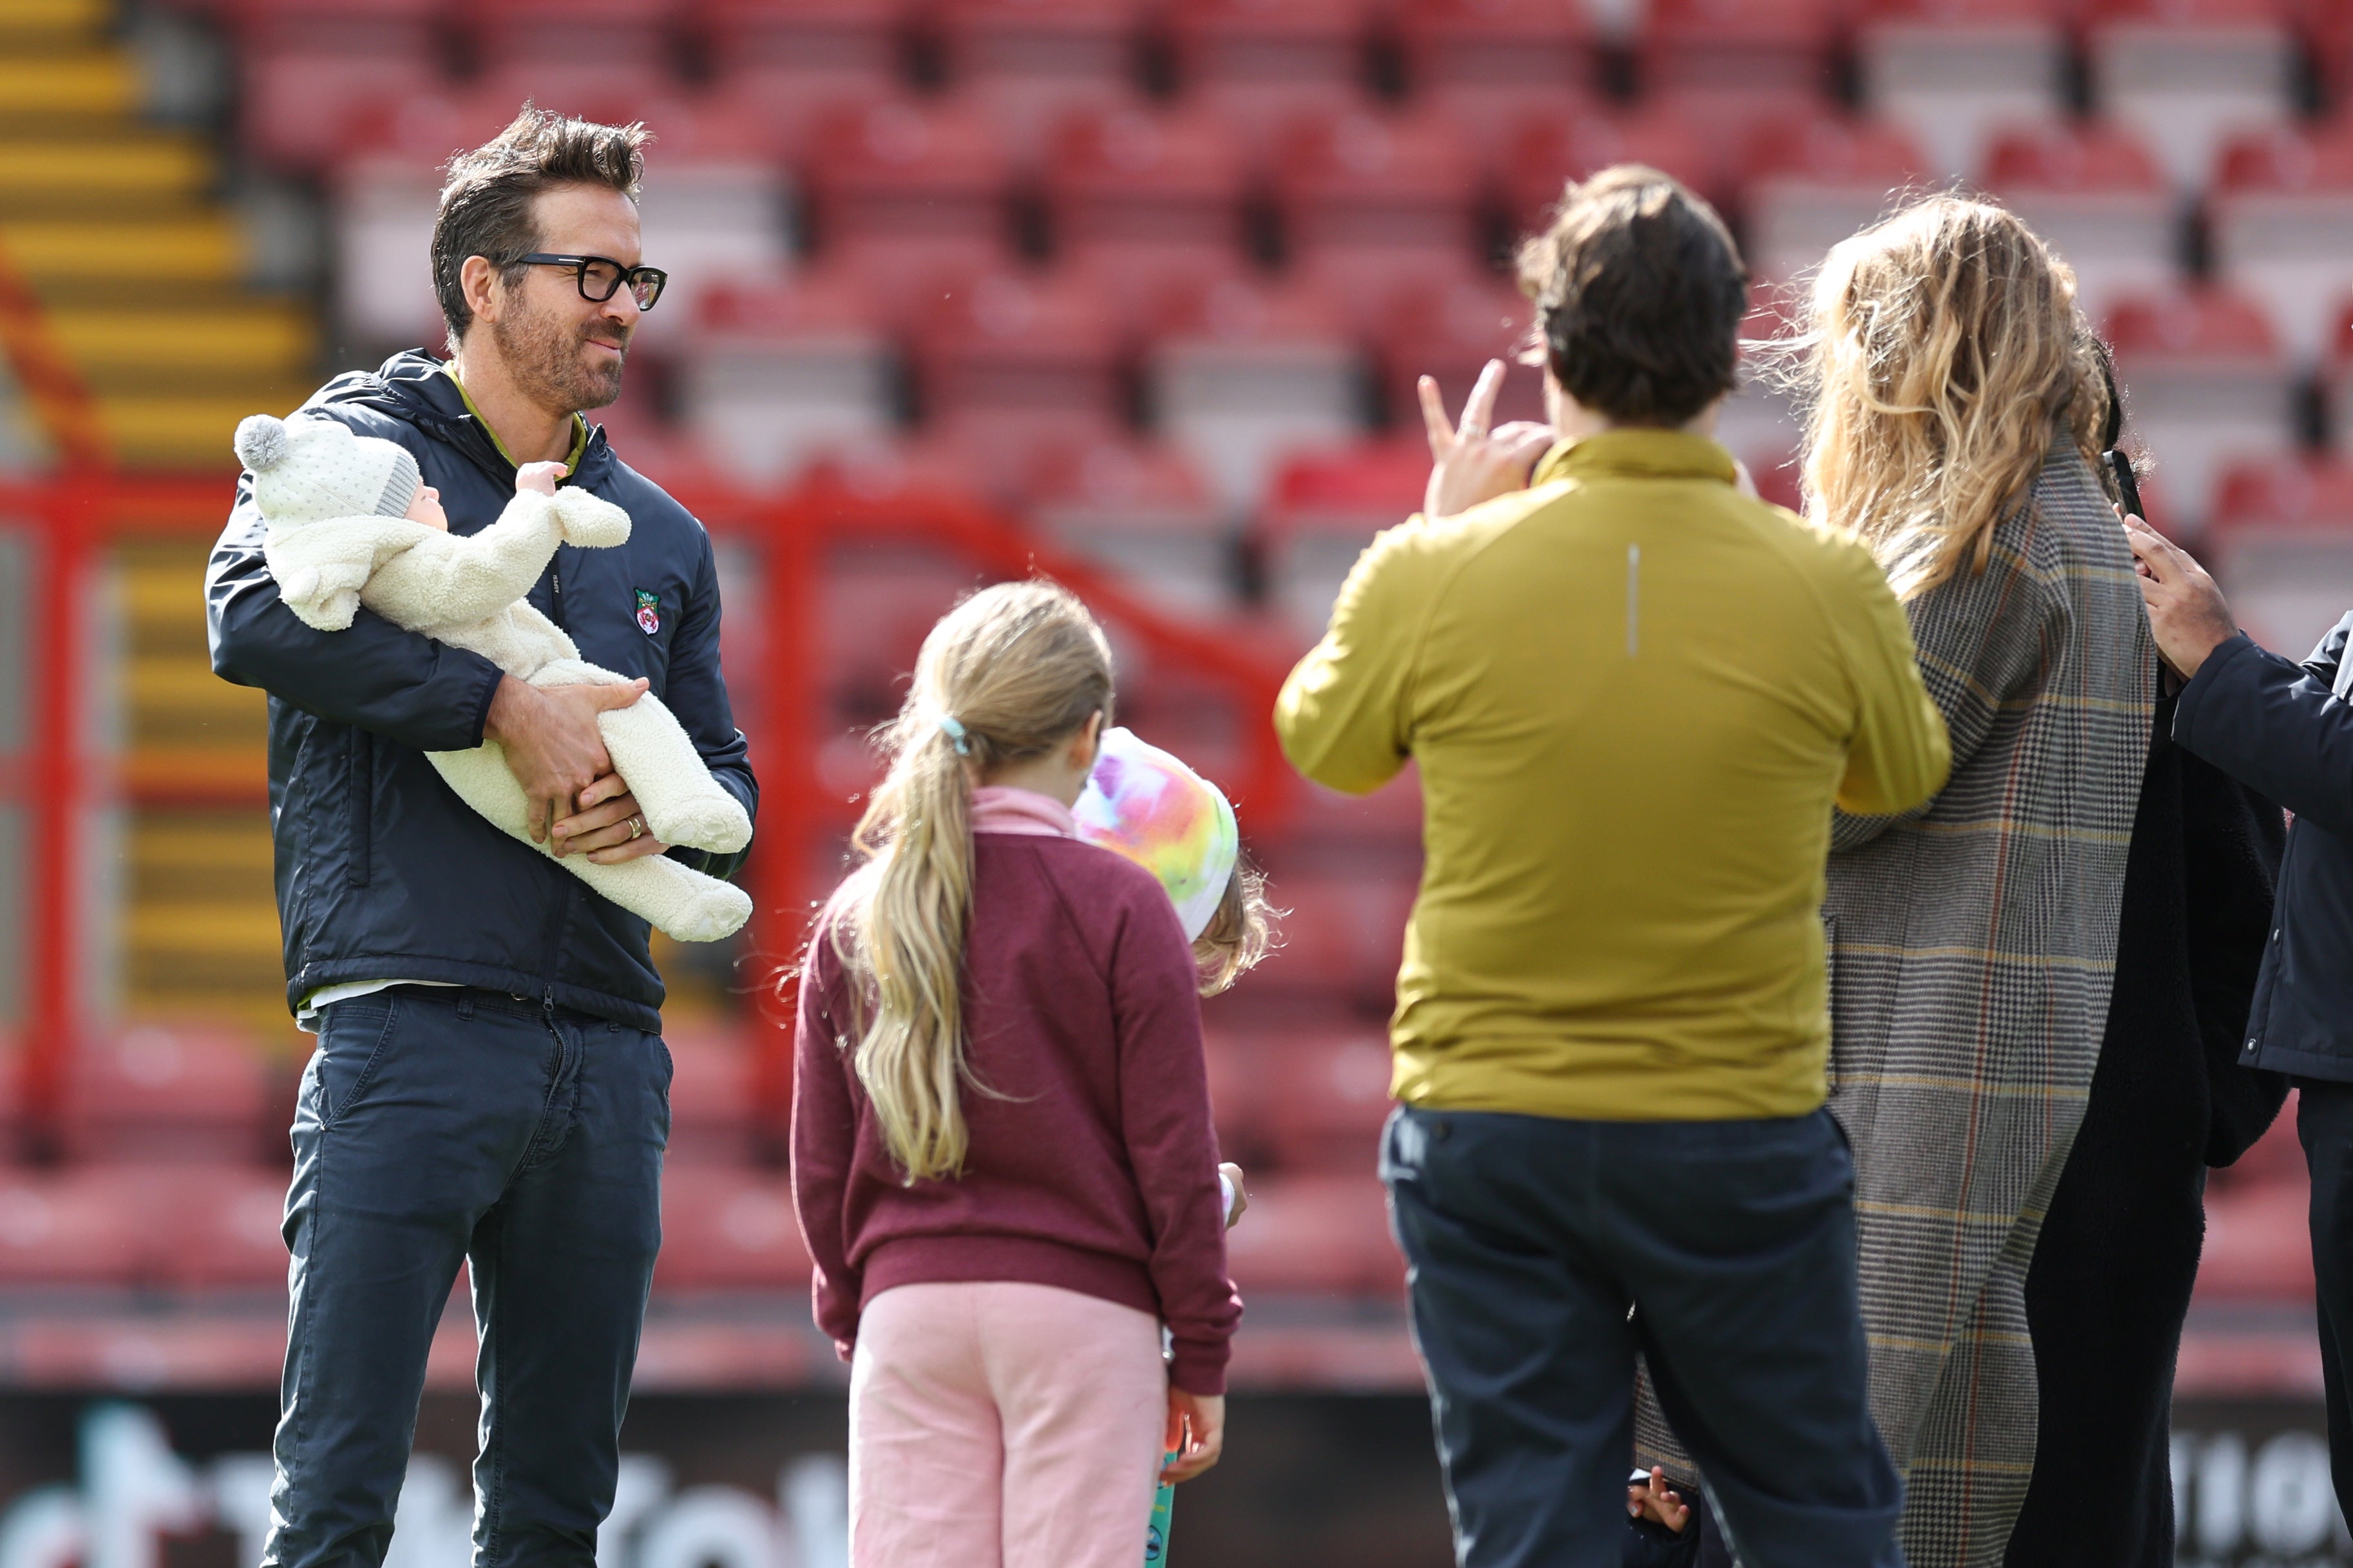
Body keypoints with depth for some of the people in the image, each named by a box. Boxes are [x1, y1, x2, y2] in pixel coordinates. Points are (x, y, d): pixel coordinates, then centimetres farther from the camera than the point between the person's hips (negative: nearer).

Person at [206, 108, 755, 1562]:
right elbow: (256, 614, -17)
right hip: (407, 1028, -6)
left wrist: (667, 814, -3)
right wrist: (506, 704, -20)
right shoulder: (359, 443, 3)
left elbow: (731, 779, 22)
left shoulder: (662, 538, 20)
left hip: (607, 1047, 6)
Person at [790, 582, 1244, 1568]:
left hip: (909, 1303, 3)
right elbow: (1173, 1151, -4)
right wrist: (1201, 1355, 3)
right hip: (1080, 1303, -3)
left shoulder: (855, 920, 7)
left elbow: (820, 1164, 10)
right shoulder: (1121, 909, -4)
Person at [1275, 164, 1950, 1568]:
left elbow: (1325, 747, 9)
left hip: (1486, 1131, 0)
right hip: (1741, 1138, 0)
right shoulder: (1824, 589, -11)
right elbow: (1904, 775, 10)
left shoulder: (1436, 578, -11)